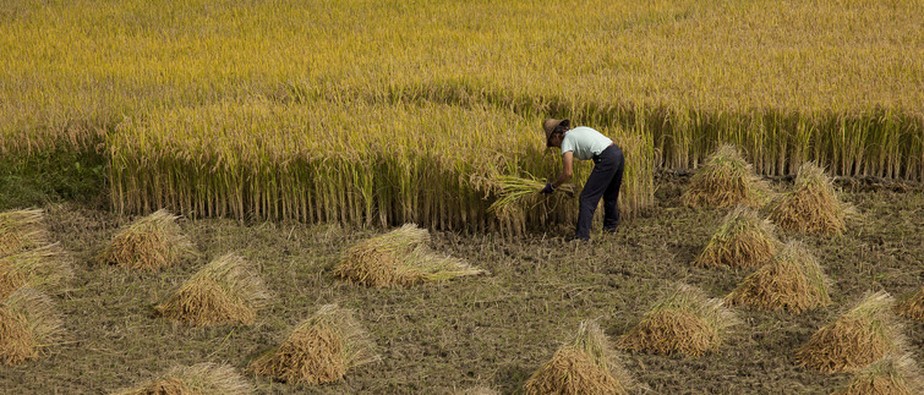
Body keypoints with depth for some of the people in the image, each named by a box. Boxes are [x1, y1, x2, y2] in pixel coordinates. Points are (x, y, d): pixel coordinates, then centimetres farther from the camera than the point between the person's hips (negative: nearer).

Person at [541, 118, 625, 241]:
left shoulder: (566, 141, -1)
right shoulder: (579, 130, 23)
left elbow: (567, 173, -6)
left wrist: (552, 186, 7)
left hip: (606, 159, -9)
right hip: (618, 153, 9)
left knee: (587, 198, -3)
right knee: (611, 195, 27)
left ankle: (582, 235, -8)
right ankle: (610, 227, 44)